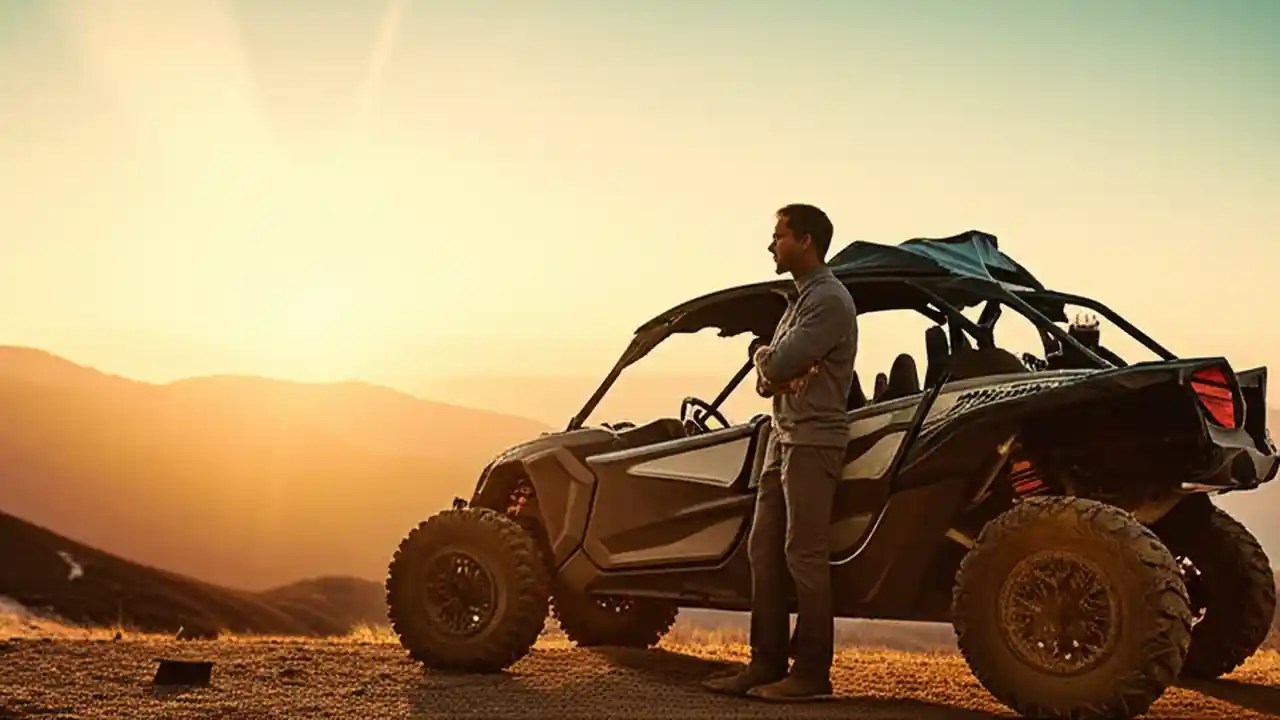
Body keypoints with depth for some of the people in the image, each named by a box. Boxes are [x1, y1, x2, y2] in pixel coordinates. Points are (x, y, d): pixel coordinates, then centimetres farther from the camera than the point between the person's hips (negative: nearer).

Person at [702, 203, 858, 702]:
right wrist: (771, 371, -7)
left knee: (803, 554, -8)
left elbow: (776, 363, -20)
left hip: (813, 441, -10)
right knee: (764, 551, 8)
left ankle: (812, 673, -4)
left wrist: (766, 358, 3)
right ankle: (766, 665, 13)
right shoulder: (801, 298, 20)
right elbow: (768, 370, 16)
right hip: (783, 437, 10)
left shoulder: (829, 300, -12)